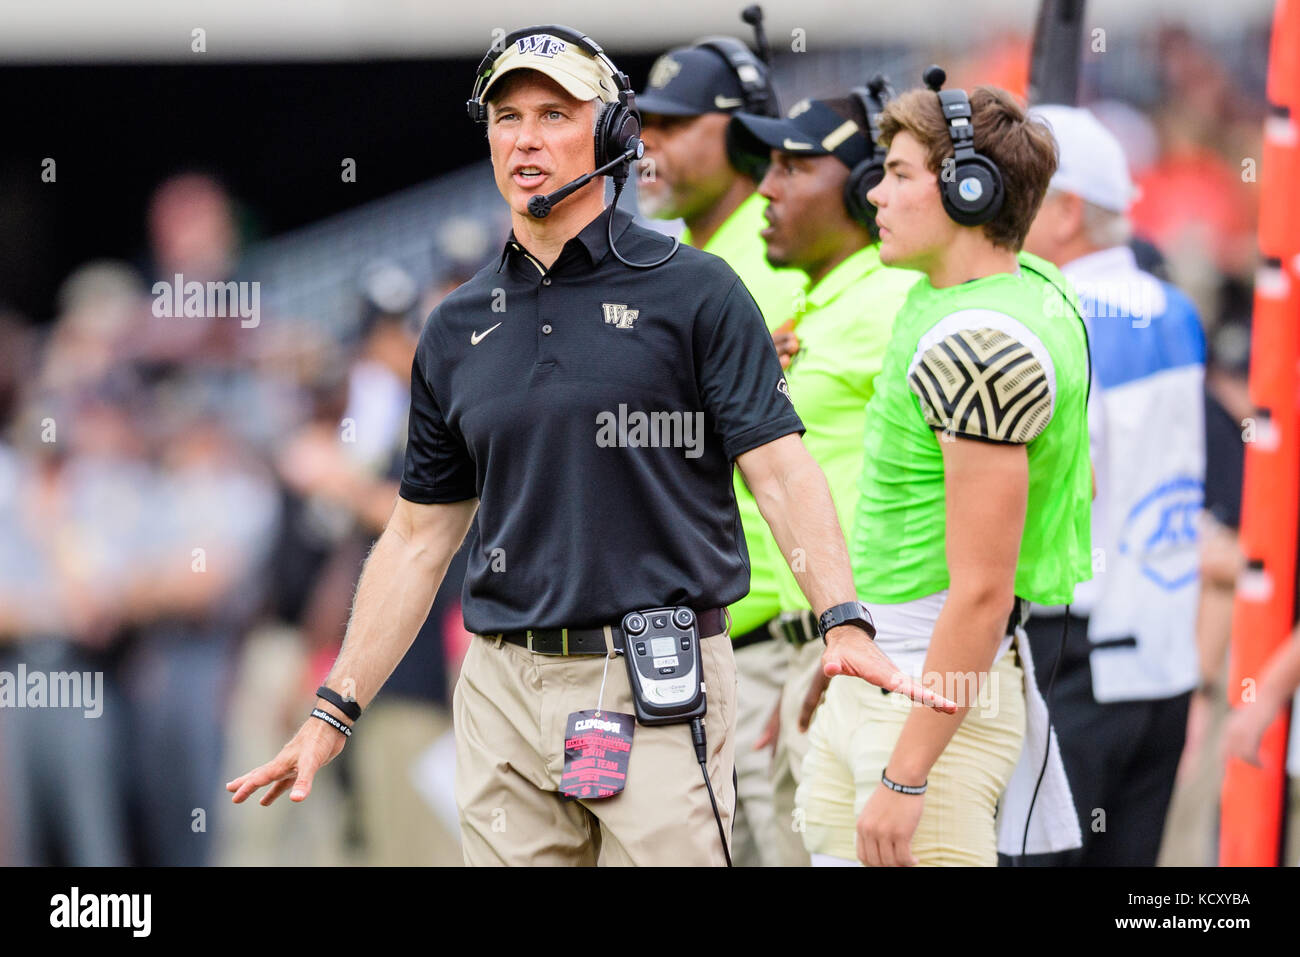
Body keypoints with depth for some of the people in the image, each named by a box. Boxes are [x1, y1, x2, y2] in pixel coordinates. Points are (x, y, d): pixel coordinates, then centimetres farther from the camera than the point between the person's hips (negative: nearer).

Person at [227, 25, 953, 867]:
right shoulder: (458, 330, 12)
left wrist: (845, 623, -22)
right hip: (504, 693, 4)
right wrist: (334, 712, 12)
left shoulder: (695, 292, 0)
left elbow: (781, 472, -6)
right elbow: (420, 536, 16)